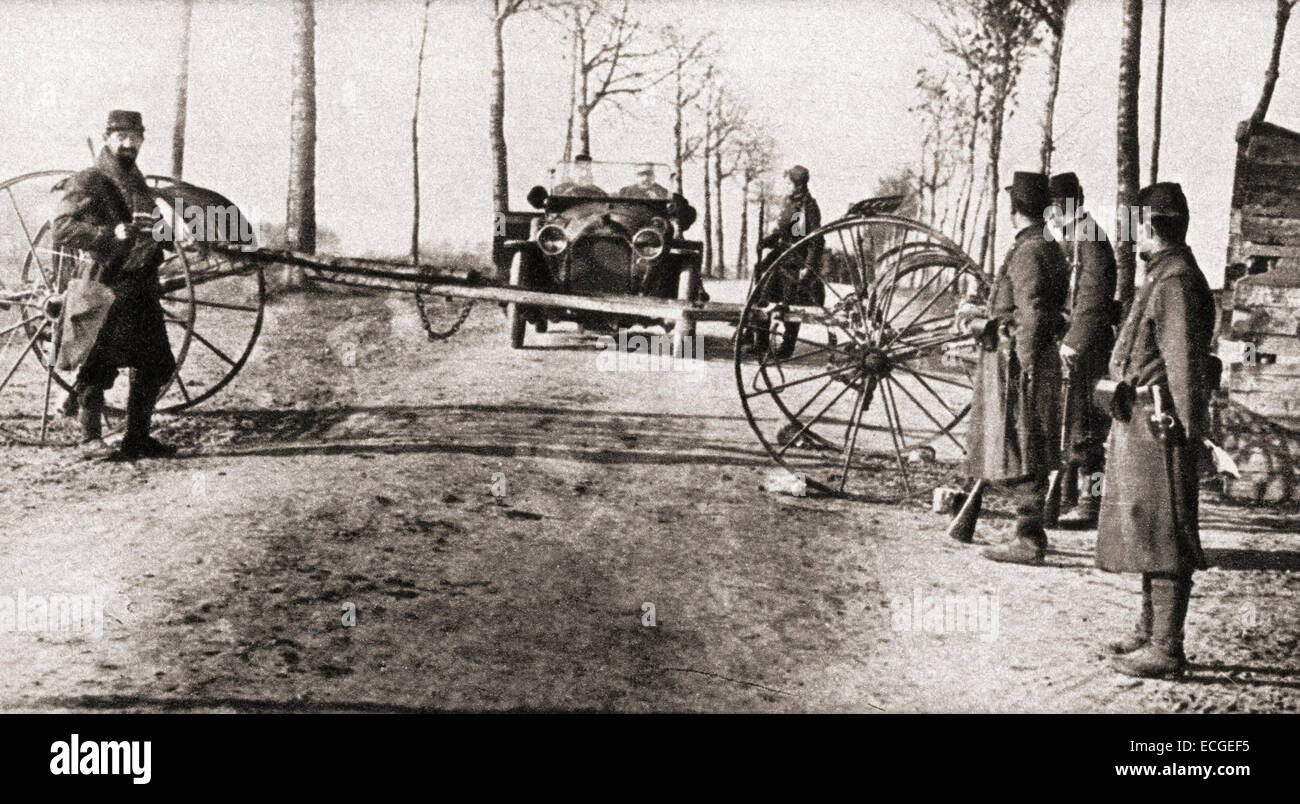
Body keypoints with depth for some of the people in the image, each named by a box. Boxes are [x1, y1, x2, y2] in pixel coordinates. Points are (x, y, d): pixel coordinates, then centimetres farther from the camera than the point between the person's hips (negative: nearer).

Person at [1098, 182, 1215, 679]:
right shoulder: (1164, 277, 16)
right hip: (1139, 421, 11)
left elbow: (1185, 363, -21)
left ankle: (1166, 650, -3)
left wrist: (1190, 430, -22)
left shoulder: (1177, 282, -16)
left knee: (1162, 535, -7)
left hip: (1158, 423, -11)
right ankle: (1151, 632, 28)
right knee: (1143, 530, 18)